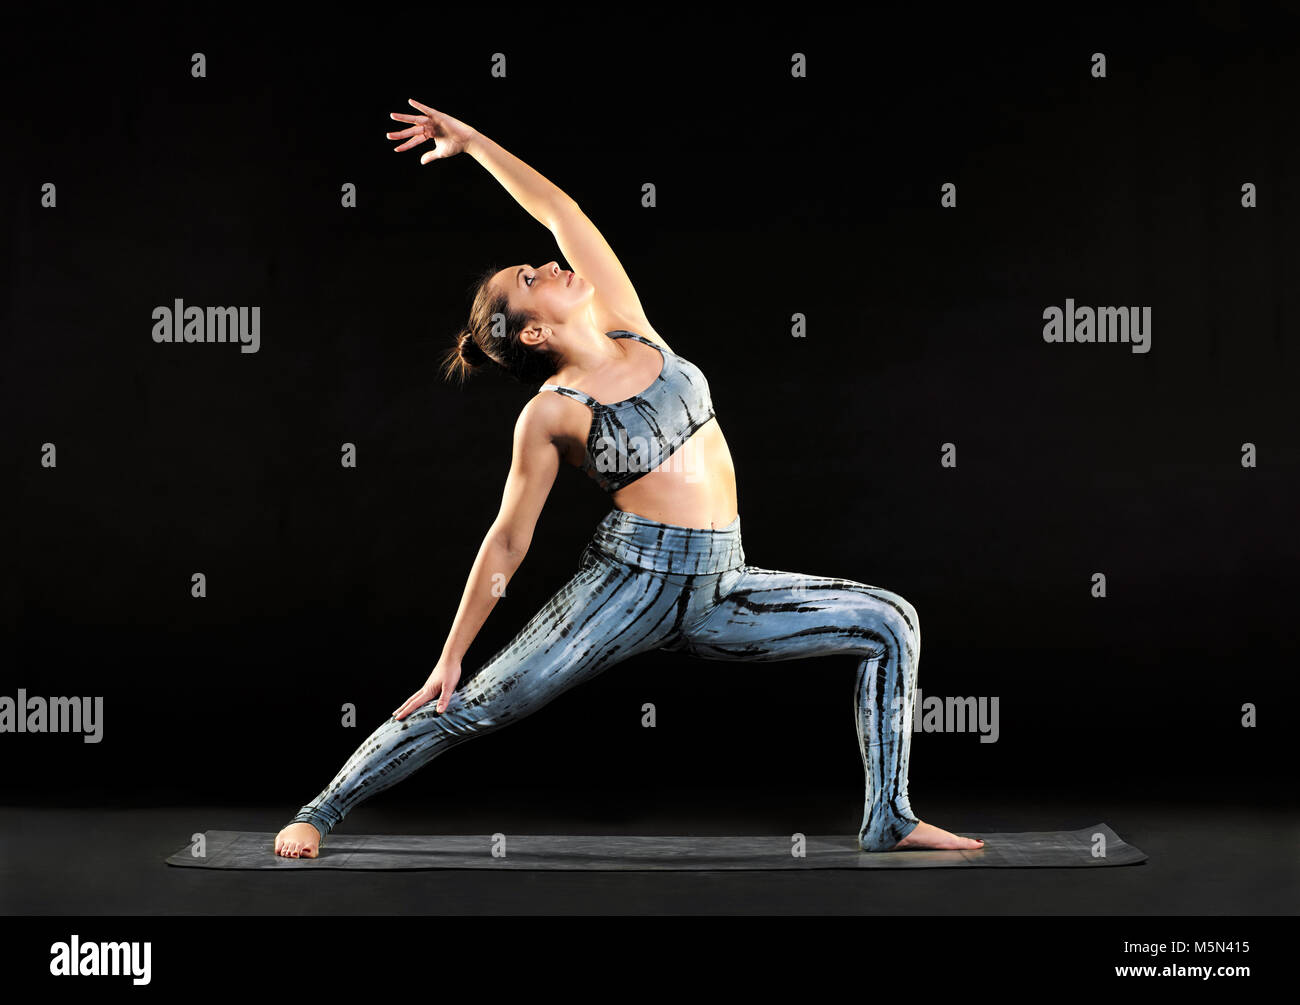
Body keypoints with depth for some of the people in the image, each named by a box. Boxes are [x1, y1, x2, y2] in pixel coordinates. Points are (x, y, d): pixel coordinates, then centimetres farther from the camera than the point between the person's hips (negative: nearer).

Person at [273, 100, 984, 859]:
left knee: (890, 624, 0)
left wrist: (475, 142, 13)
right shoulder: (551, 414, -6)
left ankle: (888, 822, 2)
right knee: (474, 708, -9)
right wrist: (449, 658, -2)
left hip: (718, 590, 5)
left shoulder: (633, 334, 7)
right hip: (630, 581, -5)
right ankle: (320, 813, 5)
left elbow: (562, 212, 9)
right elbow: (507, 544, -1)